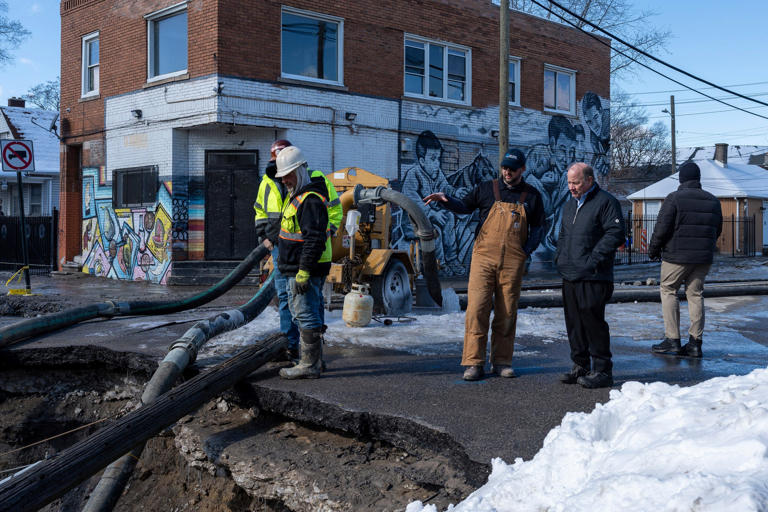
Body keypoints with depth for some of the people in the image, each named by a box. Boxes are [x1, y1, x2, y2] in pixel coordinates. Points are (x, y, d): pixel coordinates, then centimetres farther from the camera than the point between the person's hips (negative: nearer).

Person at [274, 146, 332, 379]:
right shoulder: (297, 196, 17)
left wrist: (303, 272, -26)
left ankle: (309, 365, -2)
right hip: (297, 269, 11)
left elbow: (314, 239, -24)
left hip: (306, 270, -11)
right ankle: (314, 360, 23)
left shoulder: (311, 200, -18)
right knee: (305, 314, 15)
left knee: (306, 316, -7)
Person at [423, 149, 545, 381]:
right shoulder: (487, 189, 9)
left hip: (512, 263, 1)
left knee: (507, 313, 5)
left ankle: (501, 362, 17)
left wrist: (527, 250, 2)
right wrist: (445, 199, -2)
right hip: (484, 258, -1)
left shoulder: (532, 196, 10)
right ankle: (474, 363, -3)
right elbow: (464, 206, 16)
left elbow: (538, 227, 15)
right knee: (477, 308, -8)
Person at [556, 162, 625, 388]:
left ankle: (602, 370, 1)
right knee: (574, 322, 10)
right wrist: (559, 256, 14)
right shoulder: (569, 205, 20)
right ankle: (580, 366, 20)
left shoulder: (606, 202, -6)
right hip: (570, 276, 8)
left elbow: (616, 233, -13)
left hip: (593, 277, -8)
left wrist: (594, 258, -17)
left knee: (592, 321, -7)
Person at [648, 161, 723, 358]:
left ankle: (672, 340, 1)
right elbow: (717, 230, 16)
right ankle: (695, 343, 9)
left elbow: (662, 228, -12)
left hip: (677, 255, -5)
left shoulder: (674, 198, -9)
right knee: (695, 295, 10)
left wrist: (653, 249, 1)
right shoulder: (713, 201, 9)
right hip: (704, 257, 5)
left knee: (668, 291, 6)